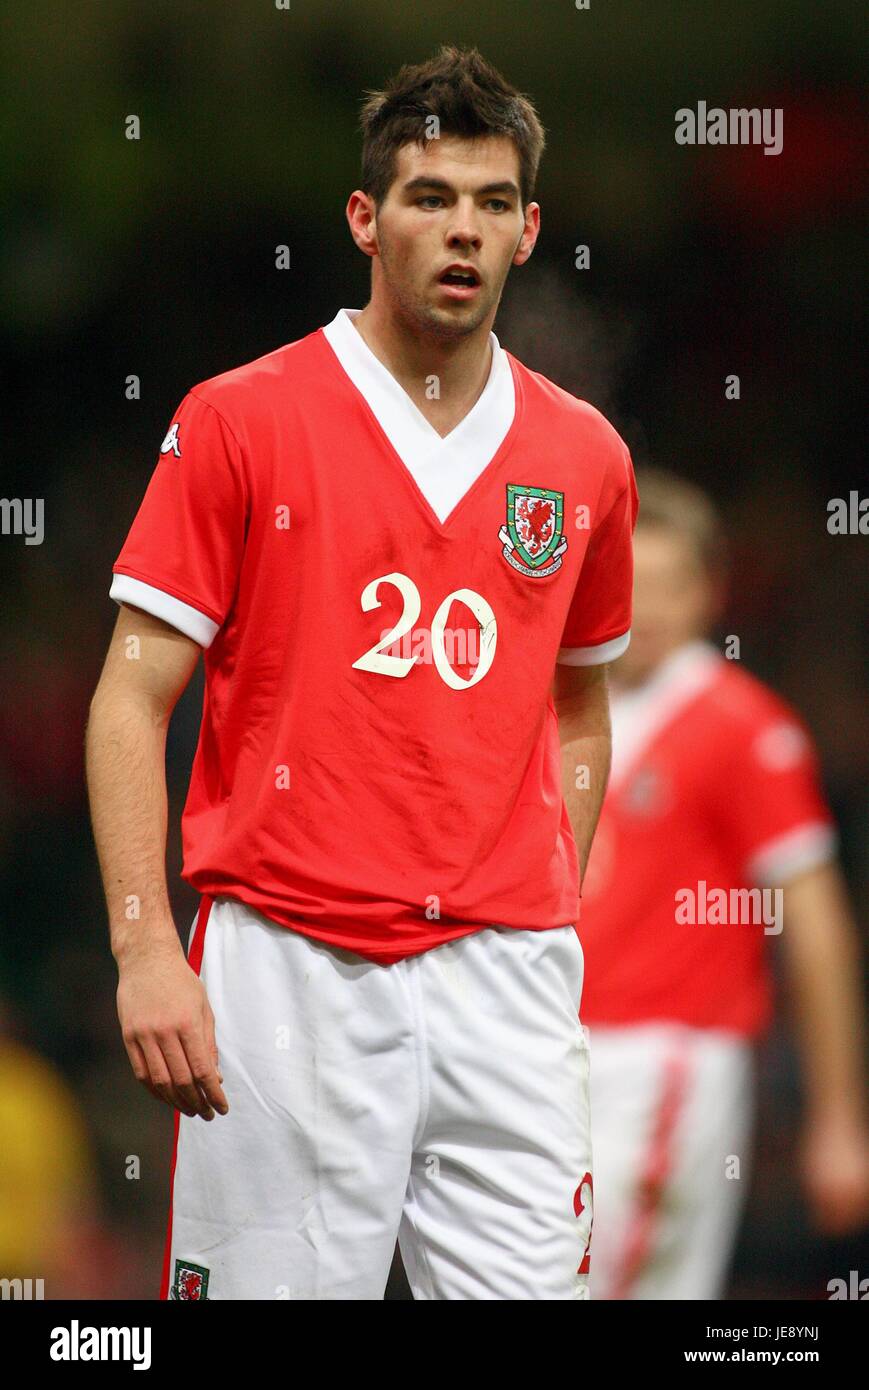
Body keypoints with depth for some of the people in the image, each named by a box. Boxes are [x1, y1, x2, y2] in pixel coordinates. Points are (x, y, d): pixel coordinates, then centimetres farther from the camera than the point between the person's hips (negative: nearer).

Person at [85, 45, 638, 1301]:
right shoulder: (238, 423, -1)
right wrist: (145, 949, -12)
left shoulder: (584, 456, 10)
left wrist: (551, 936, 12)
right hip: (287, 964, -3)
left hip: (506, 972, 3)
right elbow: (132, 702, -2)